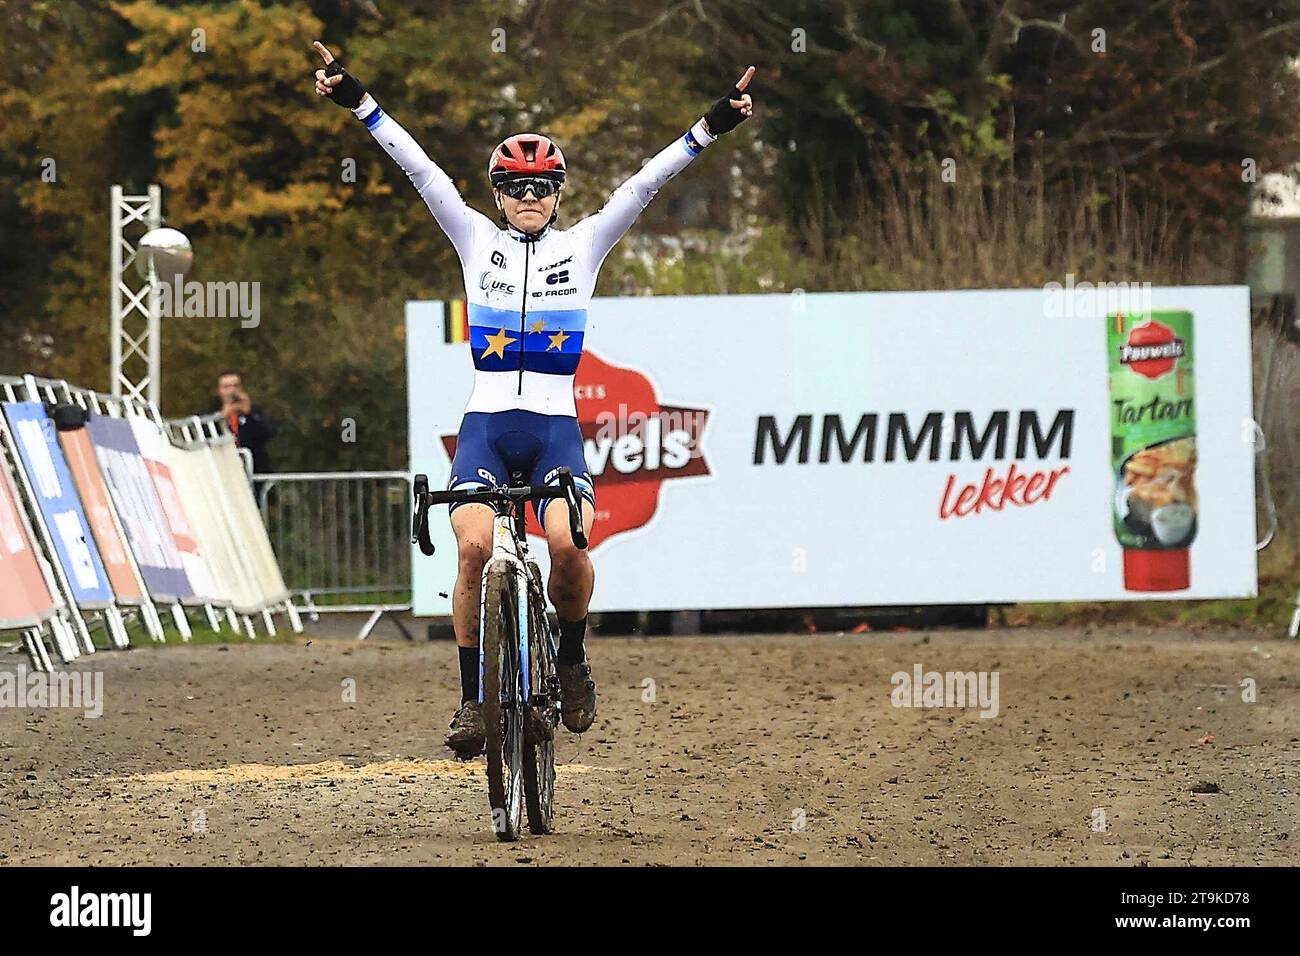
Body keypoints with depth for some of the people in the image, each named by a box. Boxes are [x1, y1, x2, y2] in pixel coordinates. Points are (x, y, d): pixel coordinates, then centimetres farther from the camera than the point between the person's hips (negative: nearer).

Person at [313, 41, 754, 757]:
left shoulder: (584, 245, 10)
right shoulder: (476, 241, 10)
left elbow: (646, 182, 3)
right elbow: (420, 169, 4)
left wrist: (711, 126, -5)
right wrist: (358, 103, -2)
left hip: (555, 427, 0)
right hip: (485, 424, 0)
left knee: (569, 544, -25)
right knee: (474, 546, -23)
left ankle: (572, 657, 3)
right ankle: (473, 695, -11)